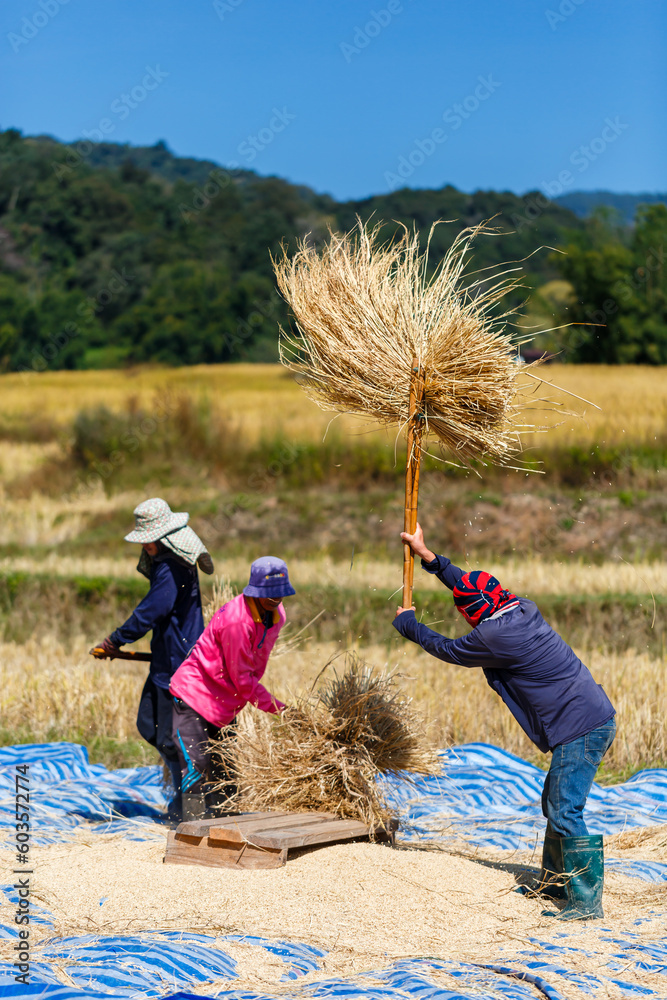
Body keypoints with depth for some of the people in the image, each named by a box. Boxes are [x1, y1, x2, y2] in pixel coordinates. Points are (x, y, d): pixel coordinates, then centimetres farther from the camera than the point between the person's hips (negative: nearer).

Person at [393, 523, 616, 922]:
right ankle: (555, 883, 34)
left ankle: (588, 902, -8)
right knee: (556, 804, 21)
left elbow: (447, 649, 1)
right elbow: (471, 585, 25)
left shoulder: (495, 636, -18)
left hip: (581, 730, -10)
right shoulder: (523, 608, 8)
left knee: (565, 814, -10)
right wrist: (427, 554, 29)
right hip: (598, 720, 10)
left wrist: (408, 624, 18)